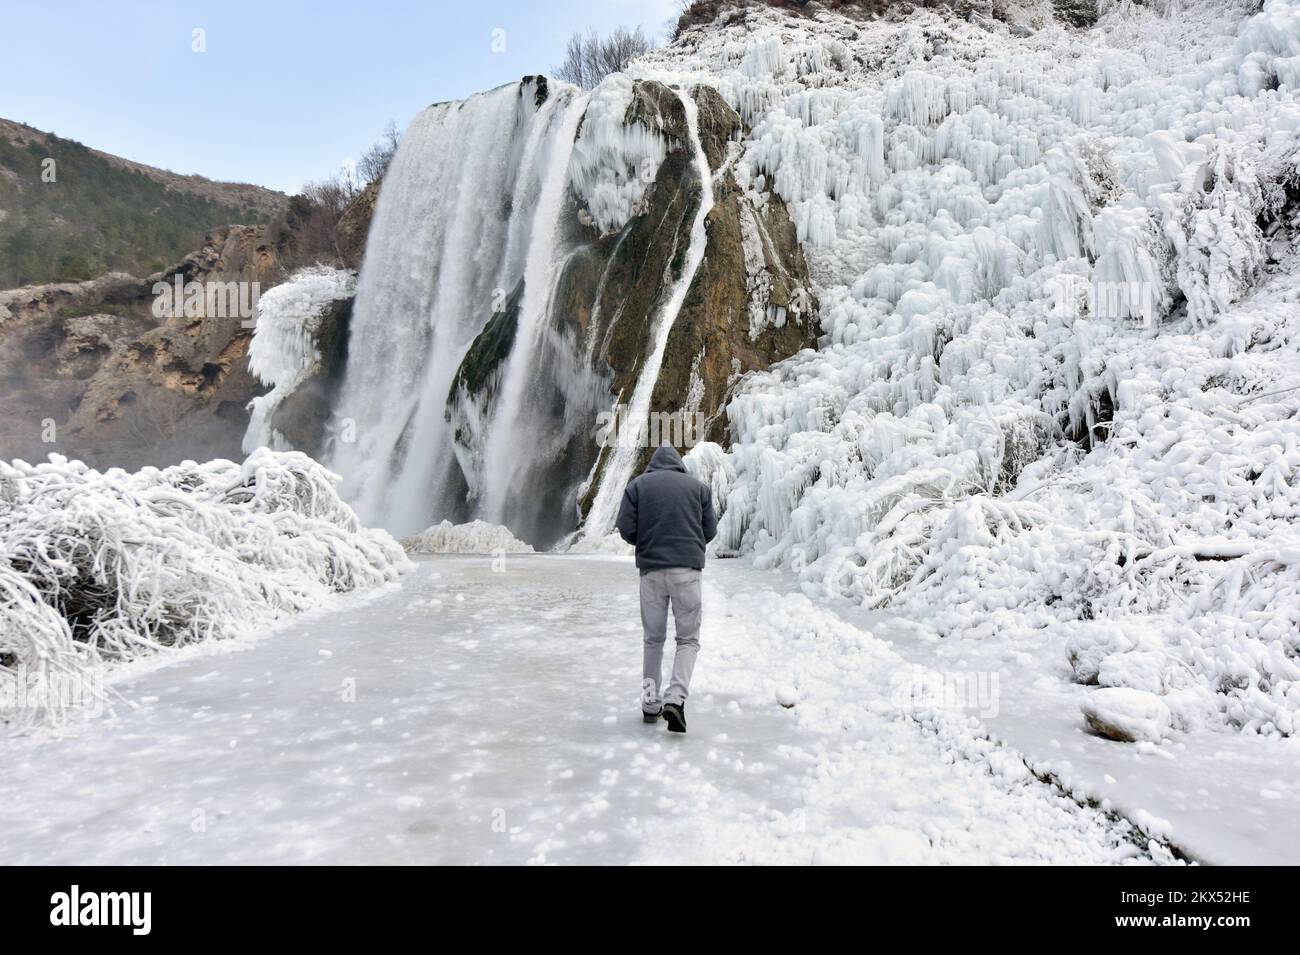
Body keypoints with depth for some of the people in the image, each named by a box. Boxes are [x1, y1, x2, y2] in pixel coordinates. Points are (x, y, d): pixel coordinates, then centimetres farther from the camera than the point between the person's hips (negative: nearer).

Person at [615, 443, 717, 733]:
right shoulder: (698, 486, 7)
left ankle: (650, 702, 14)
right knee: (688, 638, 5)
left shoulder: (638, 485, 6)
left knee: (653, 638, 14)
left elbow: (626, 528, -1)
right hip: (687, 570, -1)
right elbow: (710, 530, 7)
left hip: (651, 570, 1)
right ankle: (675, 698, -13)